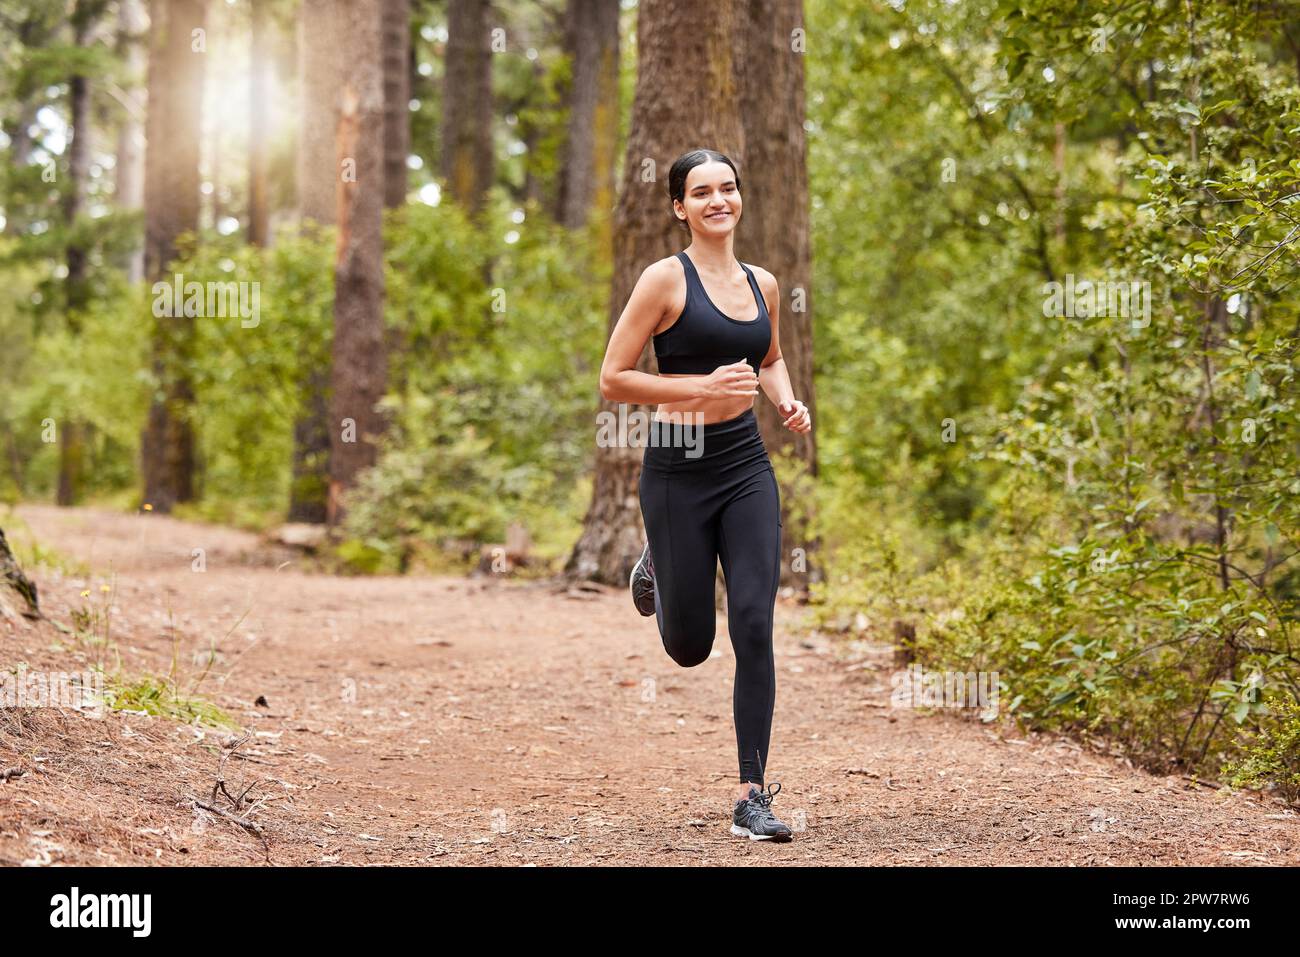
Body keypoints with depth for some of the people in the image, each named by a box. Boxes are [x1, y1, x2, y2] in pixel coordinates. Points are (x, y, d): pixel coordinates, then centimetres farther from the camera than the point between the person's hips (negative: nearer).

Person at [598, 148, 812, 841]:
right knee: (690, 648, 8)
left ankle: (752, 798, -1)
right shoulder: (666, 278, -9)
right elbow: (612, 379, -11)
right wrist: (703, 386, -20)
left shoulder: (762, 285, 8)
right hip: (678, 468, -4)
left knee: (754, 628, -8)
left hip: (747, 463, 4)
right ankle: (656, 568, 45)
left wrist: (786, 401, 6)